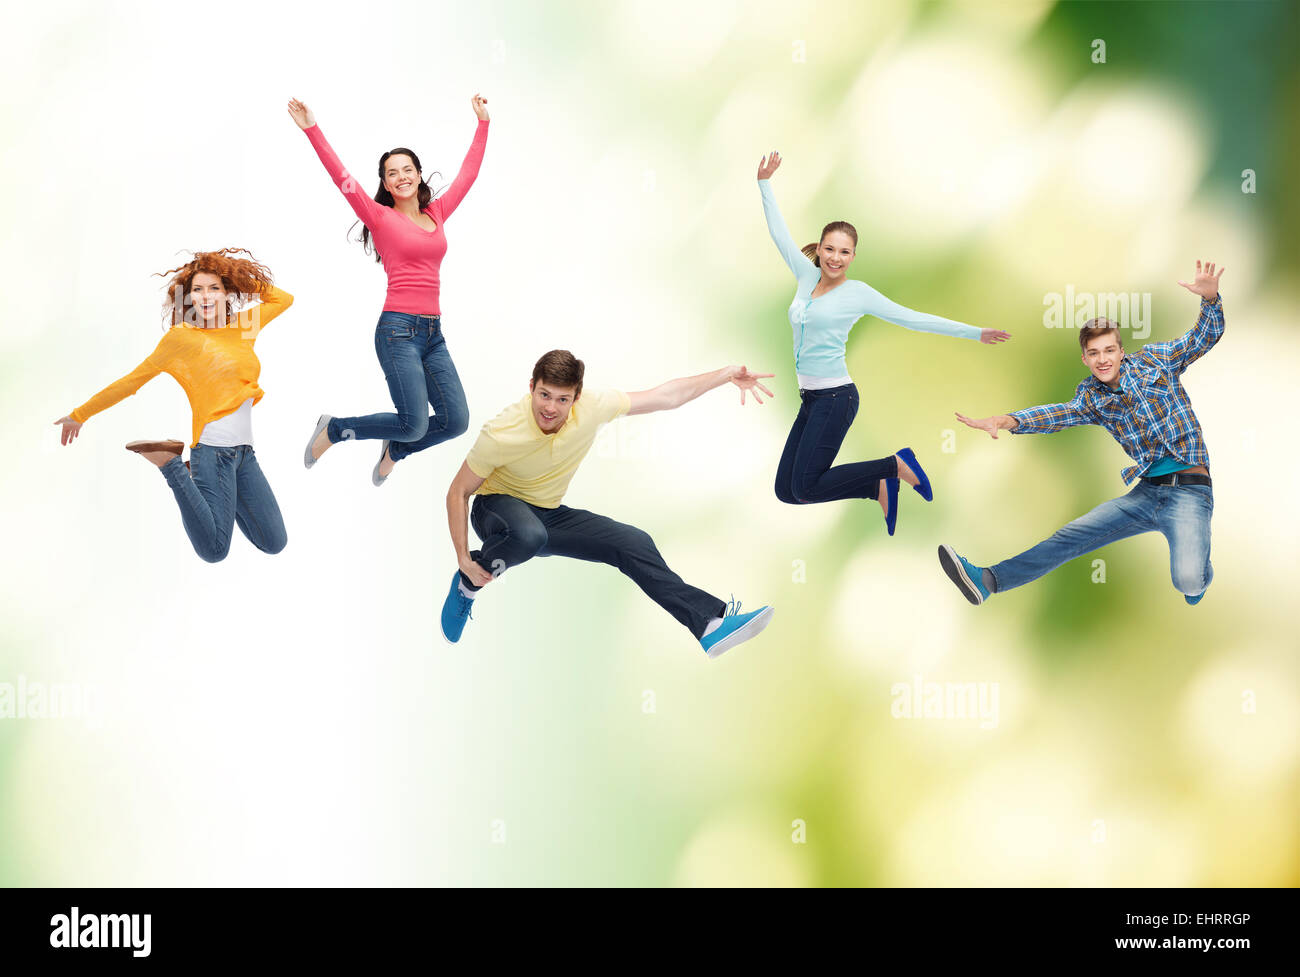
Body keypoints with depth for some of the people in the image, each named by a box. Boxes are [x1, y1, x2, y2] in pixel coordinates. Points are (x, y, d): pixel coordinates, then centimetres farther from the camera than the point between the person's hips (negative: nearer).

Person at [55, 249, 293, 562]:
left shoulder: (243, 326, 11)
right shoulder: (180, 337, -3)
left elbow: (284, 299, 25)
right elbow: (131, 381, 3)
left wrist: (243, 278, 14)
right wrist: (80, 415, 8)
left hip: (244, 451, 6)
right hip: (213, 449, -6)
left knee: (275, 544, 5)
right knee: (214, 551, -12)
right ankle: (171, 465, 6)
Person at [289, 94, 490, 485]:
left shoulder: (437, 214, 15)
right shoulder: (381, 217, 1)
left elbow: (468, 173, 23)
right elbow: (343, 178, -8)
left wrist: (483, 122, 26)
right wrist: (312, 130, -14)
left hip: (433, 331, 6)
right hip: (398, 329, -6)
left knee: (455, 421, -3)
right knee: (415, 424, -13)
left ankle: (394, 449, 26)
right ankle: (333, 429, 11)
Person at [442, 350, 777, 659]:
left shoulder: (593, 407, -17)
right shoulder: (500, 434, -28)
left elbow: (667, 396, -6)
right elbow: (458, 492, -15)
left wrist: (728, 374, -8)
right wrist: (463, 558, -20)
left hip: (548, 514, 5)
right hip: (497, 507, -5)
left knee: (633, 543, -10)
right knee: (529, 535, -41)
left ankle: (711, 623, -7)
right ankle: (466, 585, -12)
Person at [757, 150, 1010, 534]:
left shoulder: (857, 293, -5)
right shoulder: (807, 276, 10)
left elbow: (912, 318, -4)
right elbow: (780, 233, 18)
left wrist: (973, 333, -6)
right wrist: (765, 184, 18)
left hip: (835, 397, -7)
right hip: (810, 398, 7)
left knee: (806, 488, -13)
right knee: (786, 490, 3)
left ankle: (896, 465, 2)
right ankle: (881, 487, 15)